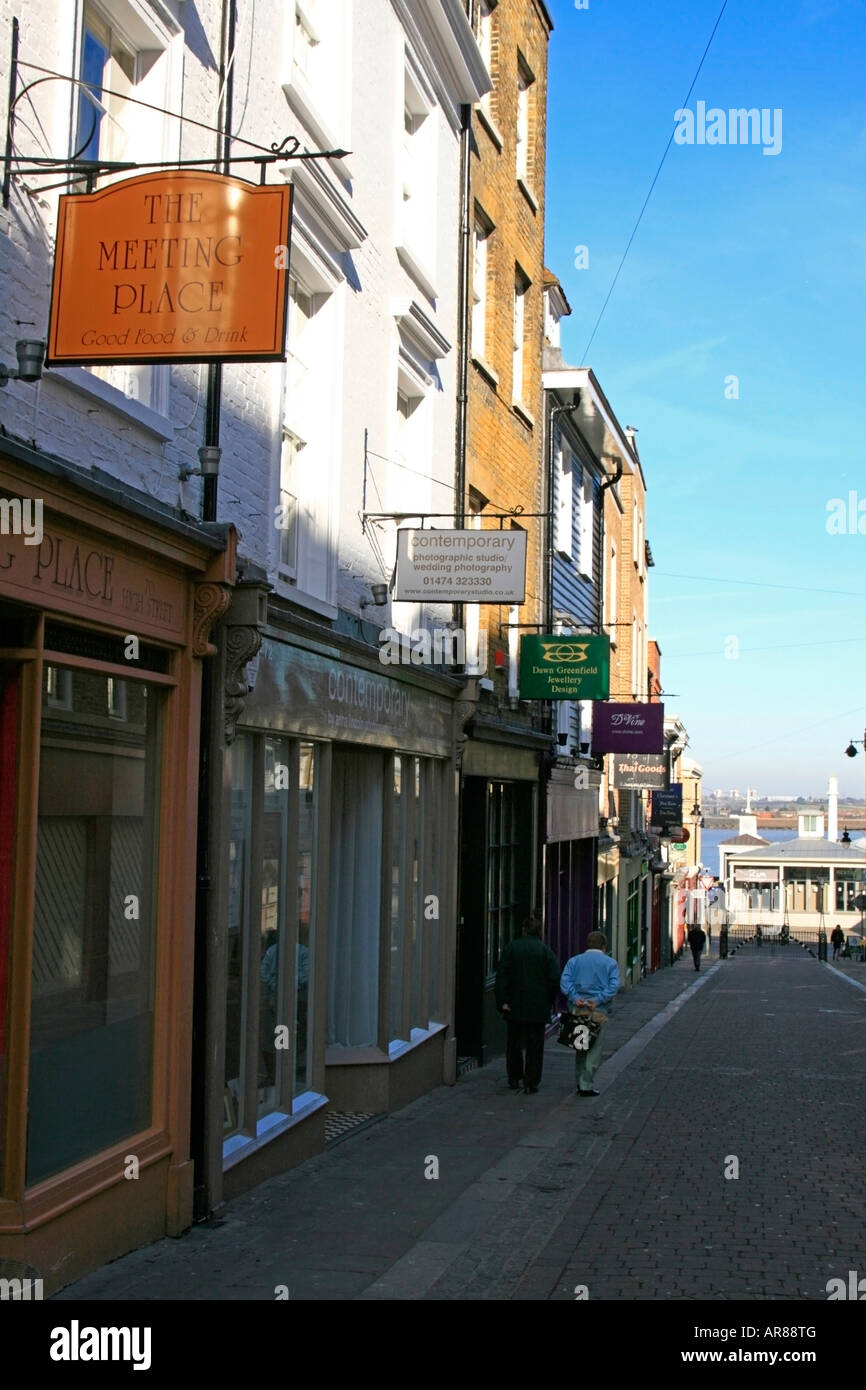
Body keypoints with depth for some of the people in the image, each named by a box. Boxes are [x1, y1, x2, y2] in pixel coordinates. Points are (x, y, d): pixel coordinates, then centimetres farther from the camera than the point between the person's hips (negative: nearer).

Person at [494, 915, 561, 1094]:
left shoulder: (511, 947, -1)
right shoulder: (545, 950, -5)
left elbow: (502, 975, -6)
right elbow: (555, 978, -8)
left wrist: (502, 1000, -5)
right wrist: (549, 1001, 5)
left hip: (515, 1006, 2)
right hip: (538, 1006, -1)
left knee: (514, 1043, 16)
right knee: (535, 1046, 5)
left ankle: (514, 1079, 24)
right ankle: (531, 1083, 3)